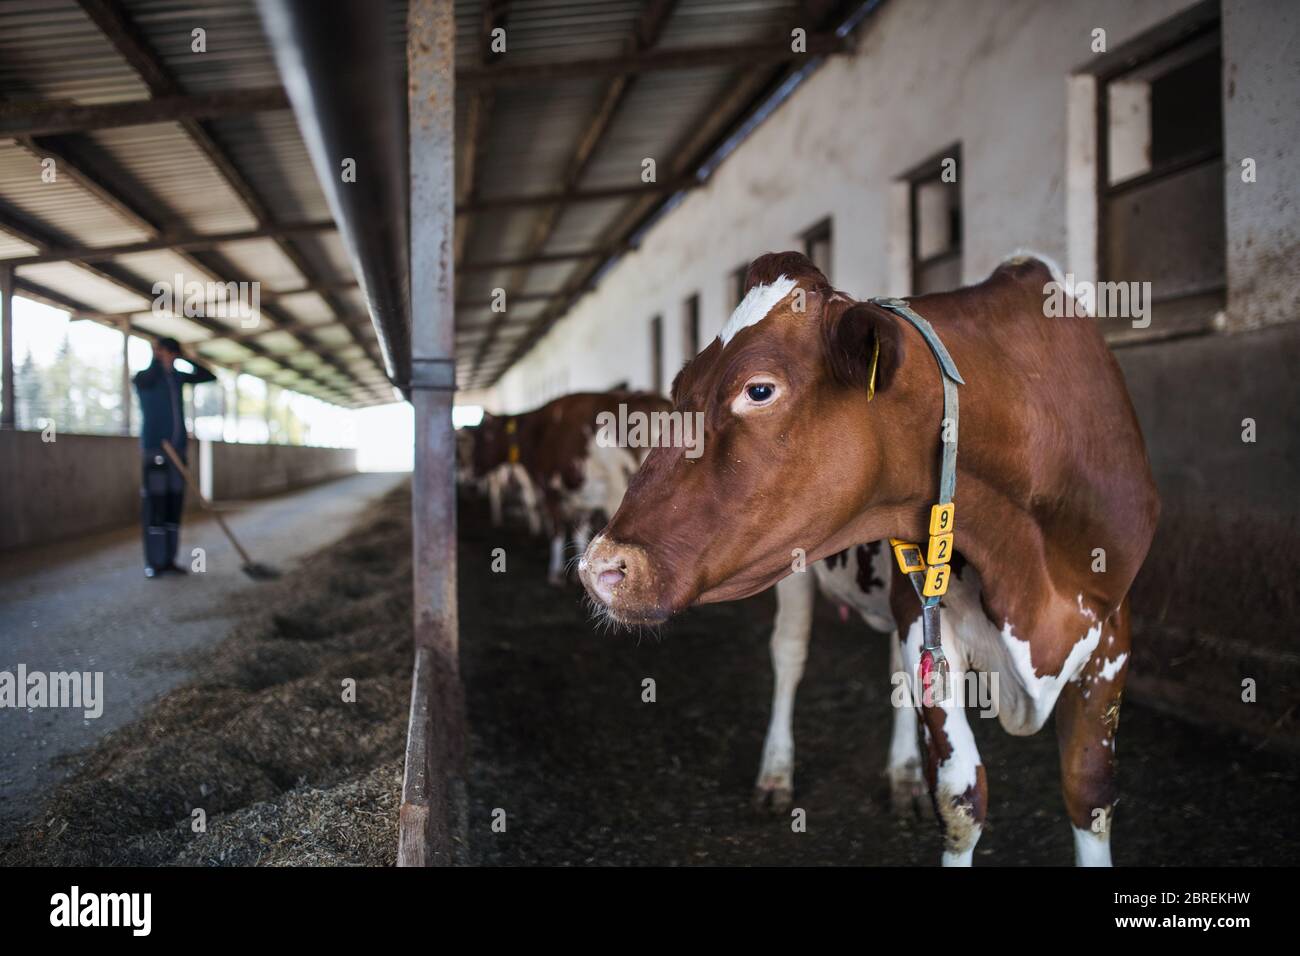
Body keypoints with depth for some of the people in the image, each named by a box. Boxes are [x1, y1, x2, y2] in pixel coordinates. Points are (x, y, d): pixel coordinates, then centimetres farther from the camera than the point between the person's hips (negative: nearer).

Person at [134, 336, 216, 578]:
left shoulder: (177, 377, 15)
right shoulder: (142, 377, -1)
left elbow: (209, 376, 17)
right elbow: (153, 376, -25)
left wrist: (187, 358, 8)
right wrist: (157, 356, -7)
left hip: (178, 449, 6)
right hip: (154, 449, -6)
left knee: (174, 504, 4)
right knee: (154, 505, -7)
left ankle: (168, 559, 8)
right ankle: (153, 562, -3)